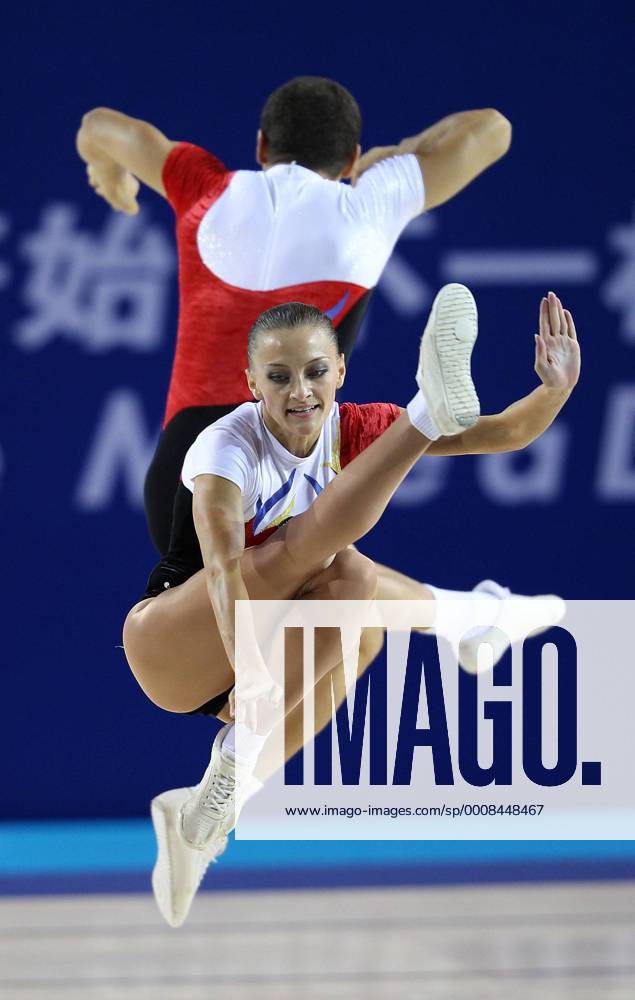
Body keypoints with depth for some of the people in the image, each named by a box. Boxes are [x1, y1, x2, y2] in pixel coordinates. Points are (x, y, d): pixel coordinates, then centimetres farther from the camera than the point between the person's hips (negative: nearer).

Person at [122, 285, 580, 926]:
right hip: (169, 651, -5)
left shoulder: (352, 430, -3)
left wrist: (556, 389, -26)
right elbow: (222, 567, -36)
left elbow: (503, 433, -5)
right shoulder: (229, 446, -20)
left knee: (351, 583, -29)